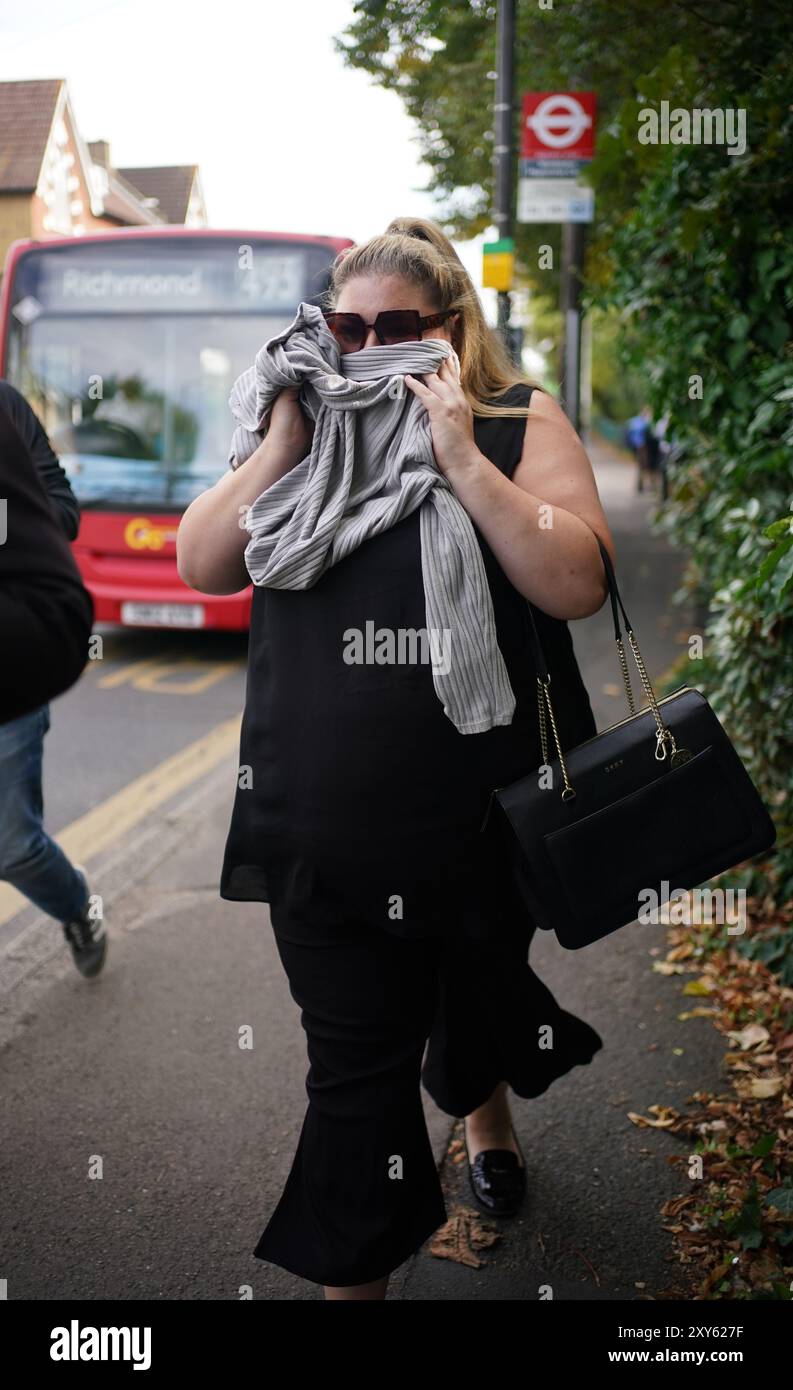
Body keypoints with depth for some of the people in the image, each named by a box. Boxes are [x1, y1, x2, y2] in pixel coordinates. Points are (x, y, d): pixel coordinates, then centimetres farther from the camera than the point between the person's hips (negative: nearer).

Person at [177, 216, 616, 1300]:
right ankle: (353, 1275, 26)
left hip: (485, 811, 0)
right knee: (354, 1068, 6)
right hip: (324, 822, 1)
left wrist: (462, 456, -22)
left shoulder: (523, 424, -4)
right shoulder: (308, 423, 5)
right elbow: (202, 567, -1)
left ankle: (485, 1110, 60)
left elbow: (578, 586, -17)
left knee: (480, 988, 26)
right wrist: (284, 444, -12)